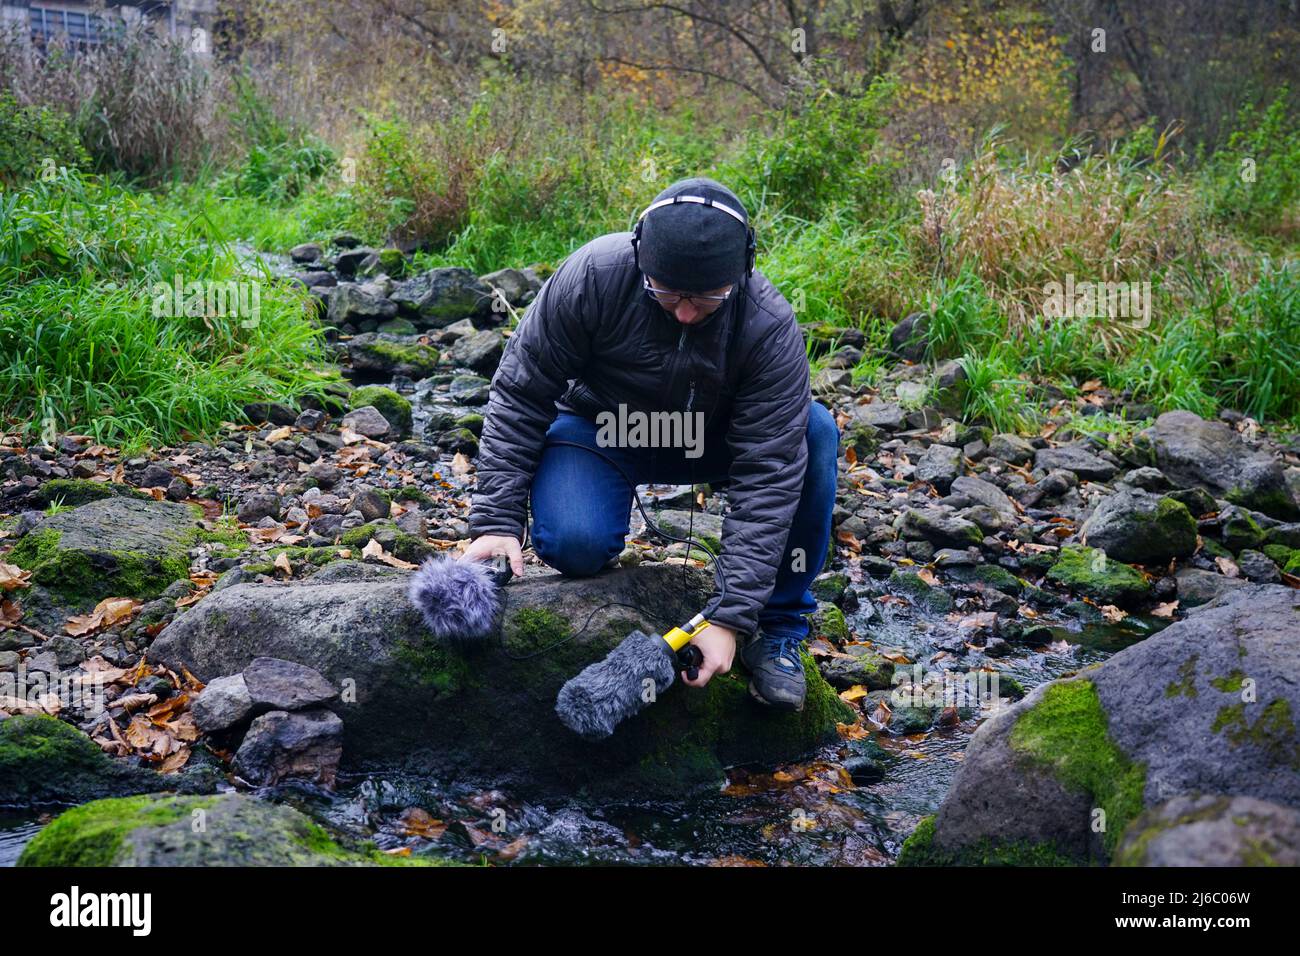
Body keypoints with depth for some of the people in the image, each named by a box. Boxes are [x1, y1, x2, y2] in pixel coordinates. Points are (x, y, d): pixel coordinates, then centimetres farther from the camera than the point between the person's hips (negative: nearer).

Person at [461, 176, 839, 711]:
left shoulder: (770, 326, -29)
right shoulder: (593, 276, -28)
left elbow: (767, 476, -30)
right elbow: (519, 396, -18)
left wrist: (730, 616, -34)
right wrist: (497, 520, -23)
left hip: (710, 439, 1)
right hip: (598, 429, -1)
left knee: (813, 432, -27)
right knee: (574, 544, -33)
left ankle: (776, 627, -12)